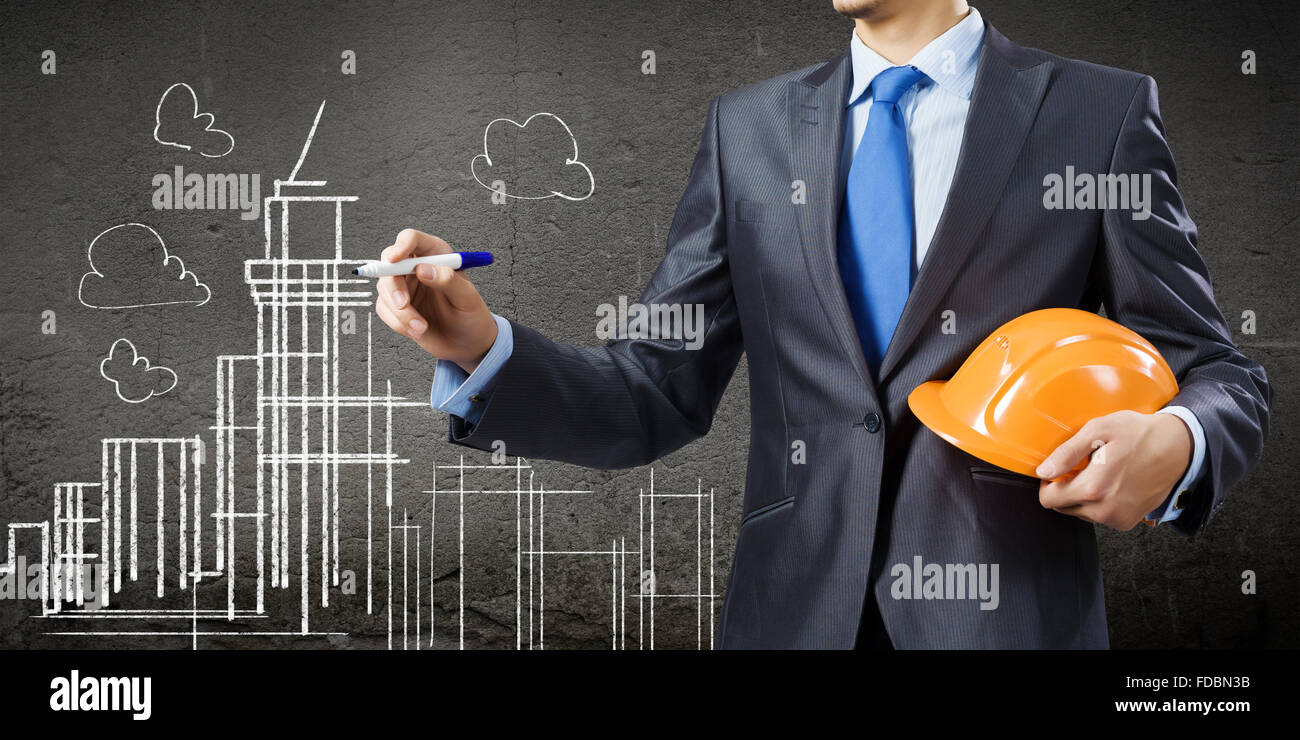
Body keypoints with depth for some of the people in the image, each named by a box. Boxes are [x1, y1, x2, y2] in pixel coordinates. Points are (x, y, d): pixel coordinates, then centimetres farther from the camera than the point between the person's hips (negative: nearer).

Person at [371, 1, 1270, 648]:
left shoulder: (1102, 114, 1)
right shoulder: (748, 128, 8)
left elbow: (1217, 375, 4)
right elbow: (661, 393, 5)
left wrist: (1172, 445, -19)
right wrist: (485, 347, -11)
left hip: (1009, 617, -2)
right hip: (791, 612, 2)